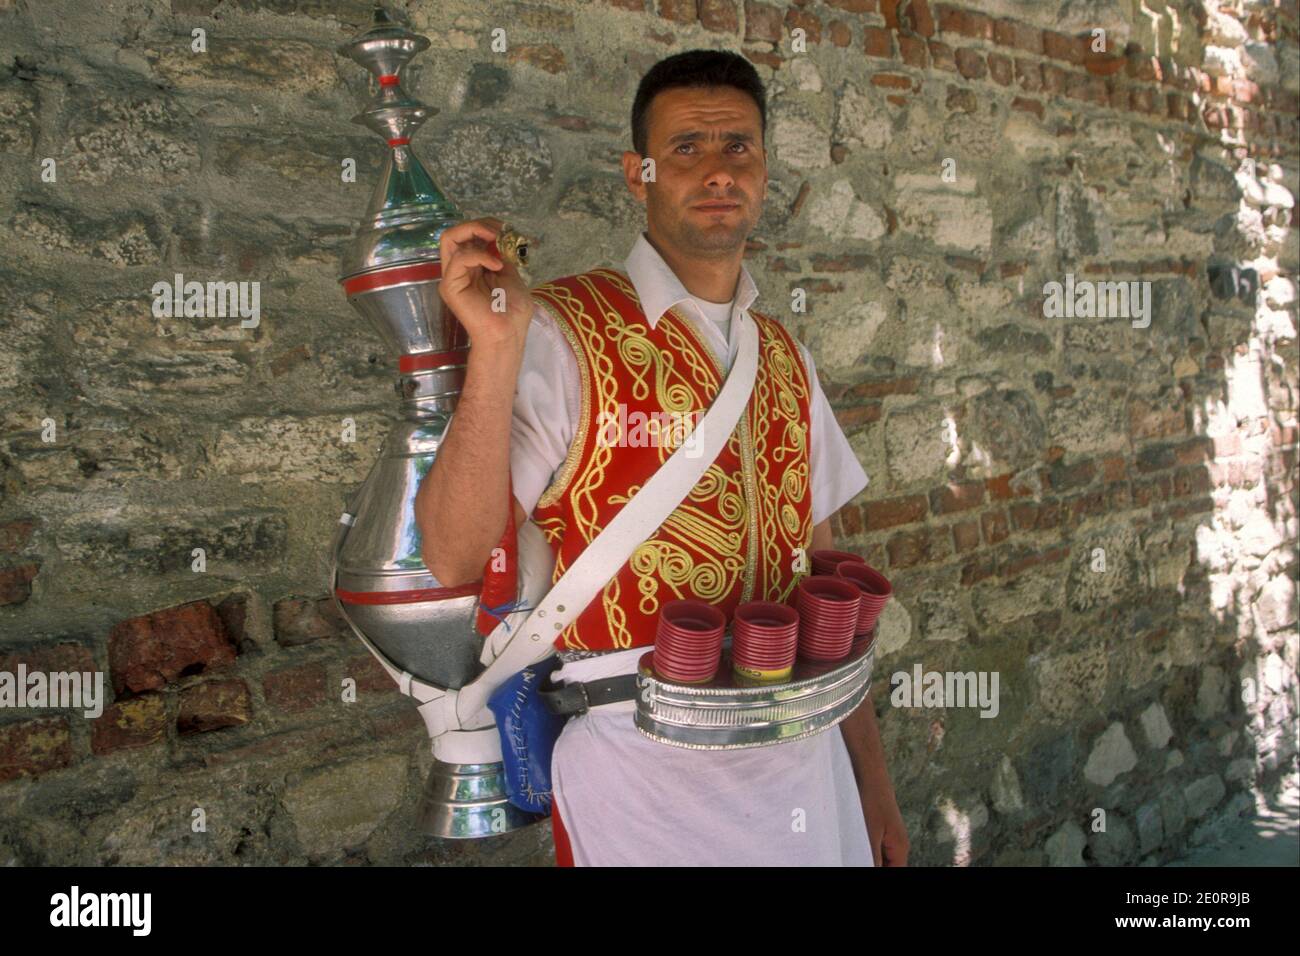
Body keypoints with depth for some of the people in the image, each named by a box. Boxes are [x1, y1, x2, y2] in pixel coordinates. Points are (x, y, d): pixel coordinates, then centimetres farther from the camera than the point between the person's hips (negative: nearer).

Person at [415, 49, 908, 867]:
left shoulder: (786, 359, 8)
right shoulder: (560, 336, -11)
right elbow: (456, 559, -19)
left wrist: (873, 781, 13)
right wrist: (496, 347, -29)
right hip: (640, 764, -5)